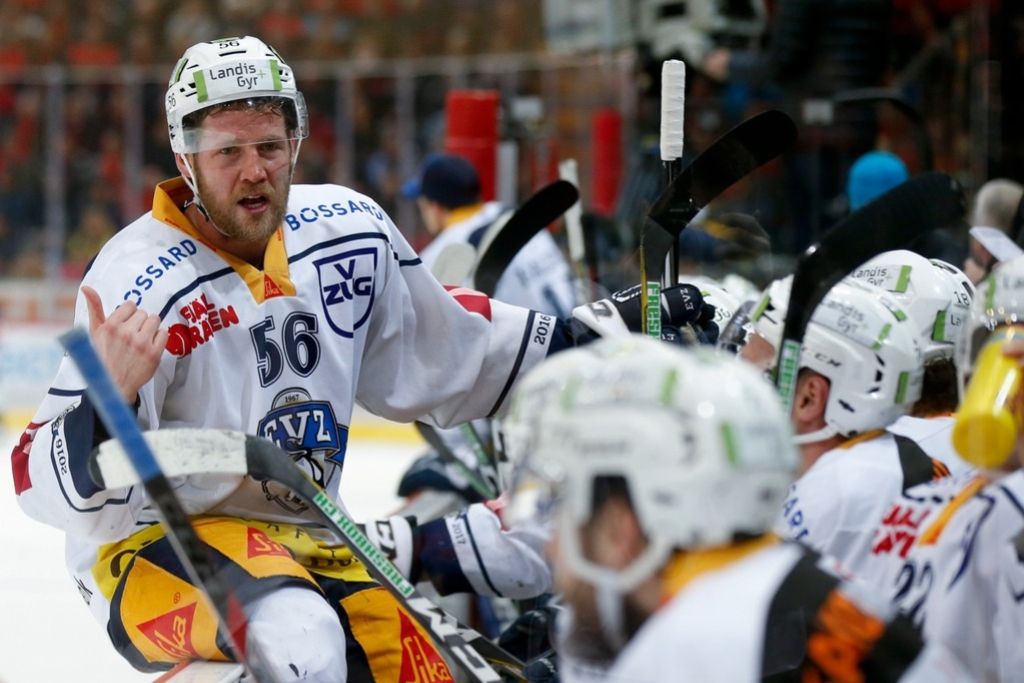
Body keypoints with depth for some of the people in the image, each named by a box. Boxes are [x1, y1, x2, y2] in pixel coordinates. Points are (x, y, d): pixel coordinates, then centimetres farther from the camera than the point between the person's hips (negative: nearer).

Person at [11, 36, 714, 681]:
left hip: (307, 544, 8)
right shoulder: (142, 285, -19)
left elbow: (443, 352, 18)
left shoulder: (351, 232, 1)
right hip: (155, 548, -7)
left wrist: (610, 330, 15)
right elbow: (46, 480, -22)